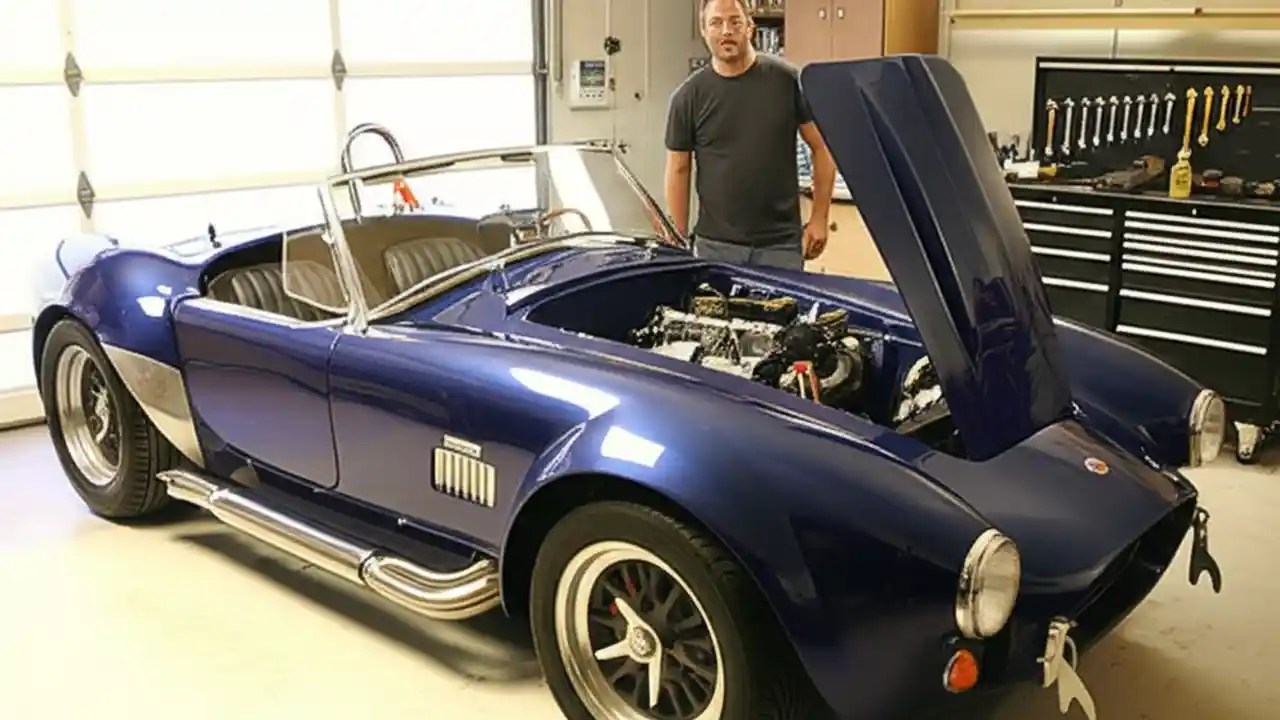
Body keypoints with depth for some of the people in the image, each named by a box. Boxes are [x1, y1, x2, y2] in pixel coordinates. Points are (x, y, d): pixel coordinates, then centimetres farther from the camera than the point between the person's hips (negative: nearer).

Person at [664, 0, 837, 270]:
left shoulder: (787, 80, -1)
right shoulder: (688, 96, 1)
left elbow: (822, 148, 3)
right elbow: (678, 170, 6)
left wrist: (819, 218, -1)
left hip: (781, 242, -1)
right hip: (715, 244, 1)